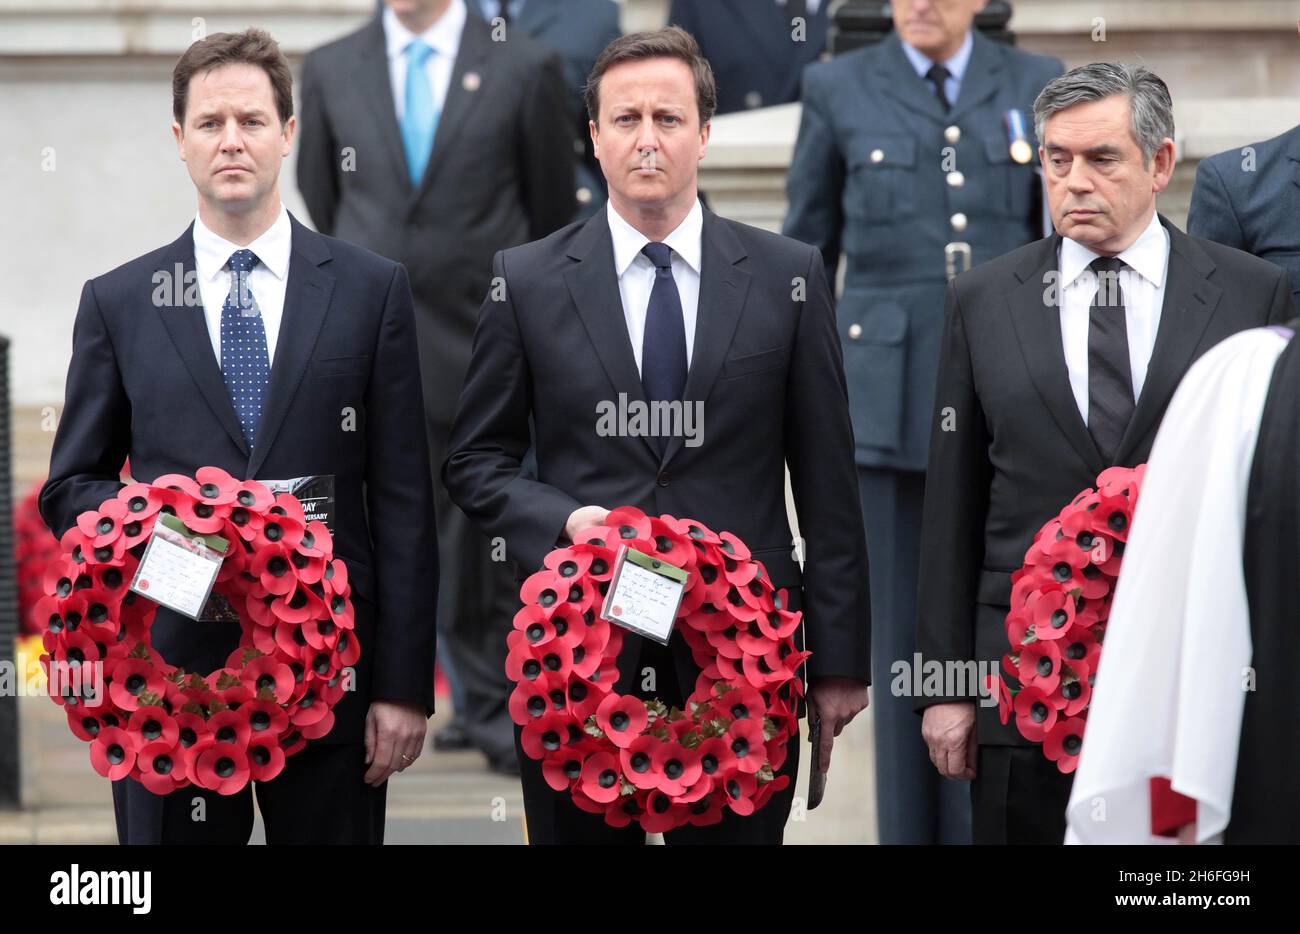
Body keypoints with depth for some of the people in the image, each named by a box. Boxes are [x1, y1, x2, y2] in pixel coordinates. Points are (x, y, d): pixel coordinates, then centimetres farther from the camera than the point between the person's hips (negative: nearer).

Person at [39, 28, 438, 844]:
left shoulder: (372, 289, 5)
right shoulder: (118, 303, 7)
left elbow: (403, 501, 3)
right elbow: (70, 490, 11)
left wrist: (405, 684, -3)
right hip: (172, 669, 0)